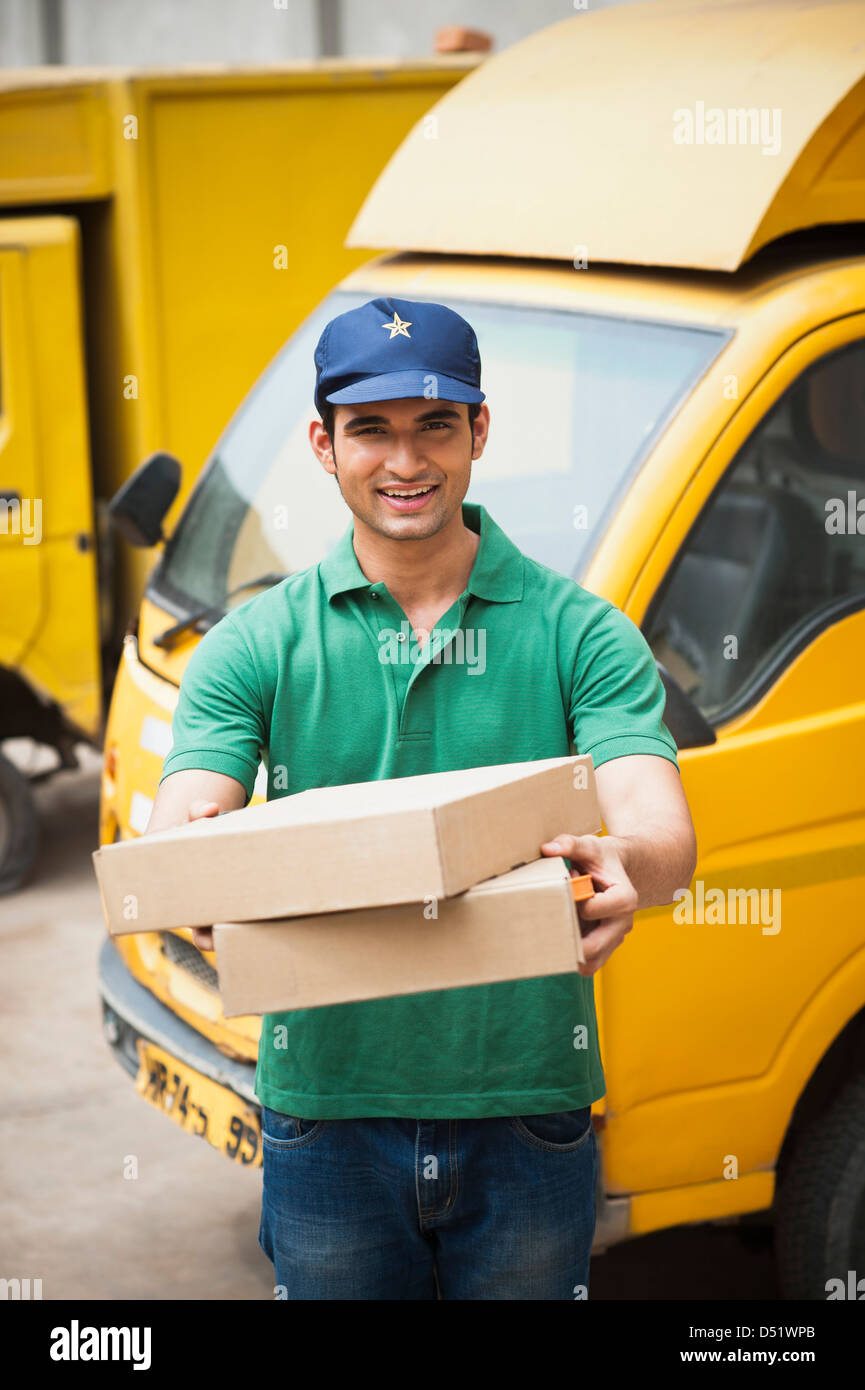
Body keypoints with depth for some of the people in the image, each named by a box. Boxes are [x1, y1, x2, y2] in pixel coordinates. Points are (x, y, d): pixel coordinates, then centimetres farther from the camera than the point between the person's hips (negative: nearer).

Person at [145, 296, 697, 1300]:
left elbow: (662, 831, -14)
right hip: (327, 1114, 1)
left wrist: (623, 867, -38)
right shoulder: (253, 646, 1)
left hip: (529, 1112, 0)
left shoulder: (580, 633, -1)